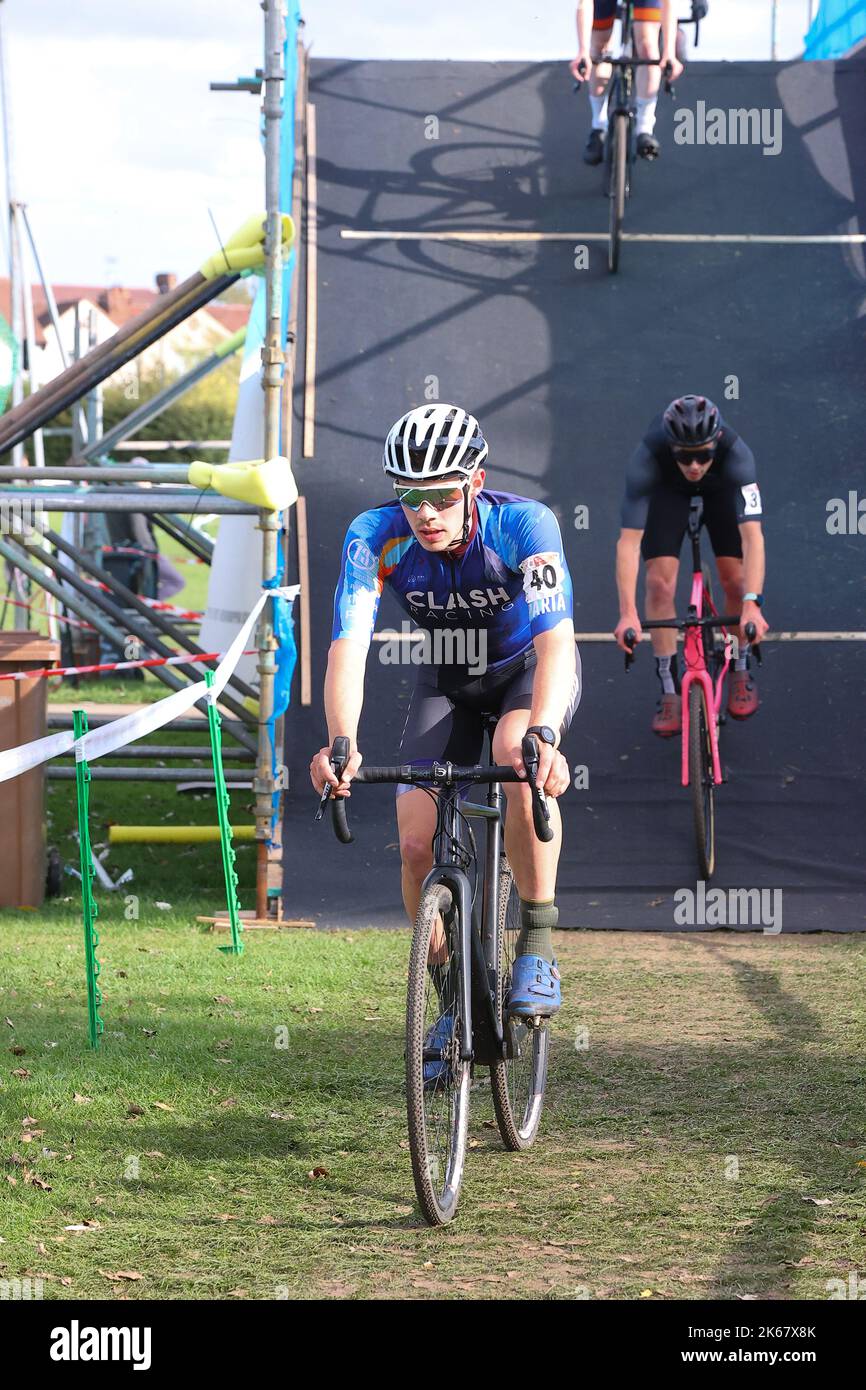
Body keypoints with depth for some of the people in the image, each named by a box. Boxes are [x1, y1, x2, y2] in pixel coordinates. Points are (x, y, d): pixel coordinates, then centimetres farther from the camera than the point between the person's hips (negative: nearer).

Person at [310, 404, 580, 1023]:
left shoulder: (524, 524, -34)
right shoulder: (377, 536, -27)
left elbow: (556, 635, -46)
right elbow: (348, 645, -36)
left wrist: (543, 734, -63)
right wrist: (341, 744, -54)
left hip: (531, 668, -3)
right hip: (447, 680, 3)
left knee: (521, 763, -36)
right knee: (418, 844, -12)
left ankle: (539, 947, -21)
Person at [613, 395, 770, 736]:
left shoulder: (735, 453, -42)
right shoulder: (647, 457, -41)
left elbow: (753, 537, -47)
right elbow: (629, 541, -42)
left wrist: (752, 604, -57)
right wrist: (628, 614, -51)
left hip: (720, 487, 0)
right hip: (667, 487, 0)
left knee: (735, 579, -11)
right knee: (660, 581, -14)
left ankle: (740, 670, 14)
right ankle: (670, 691, 0)